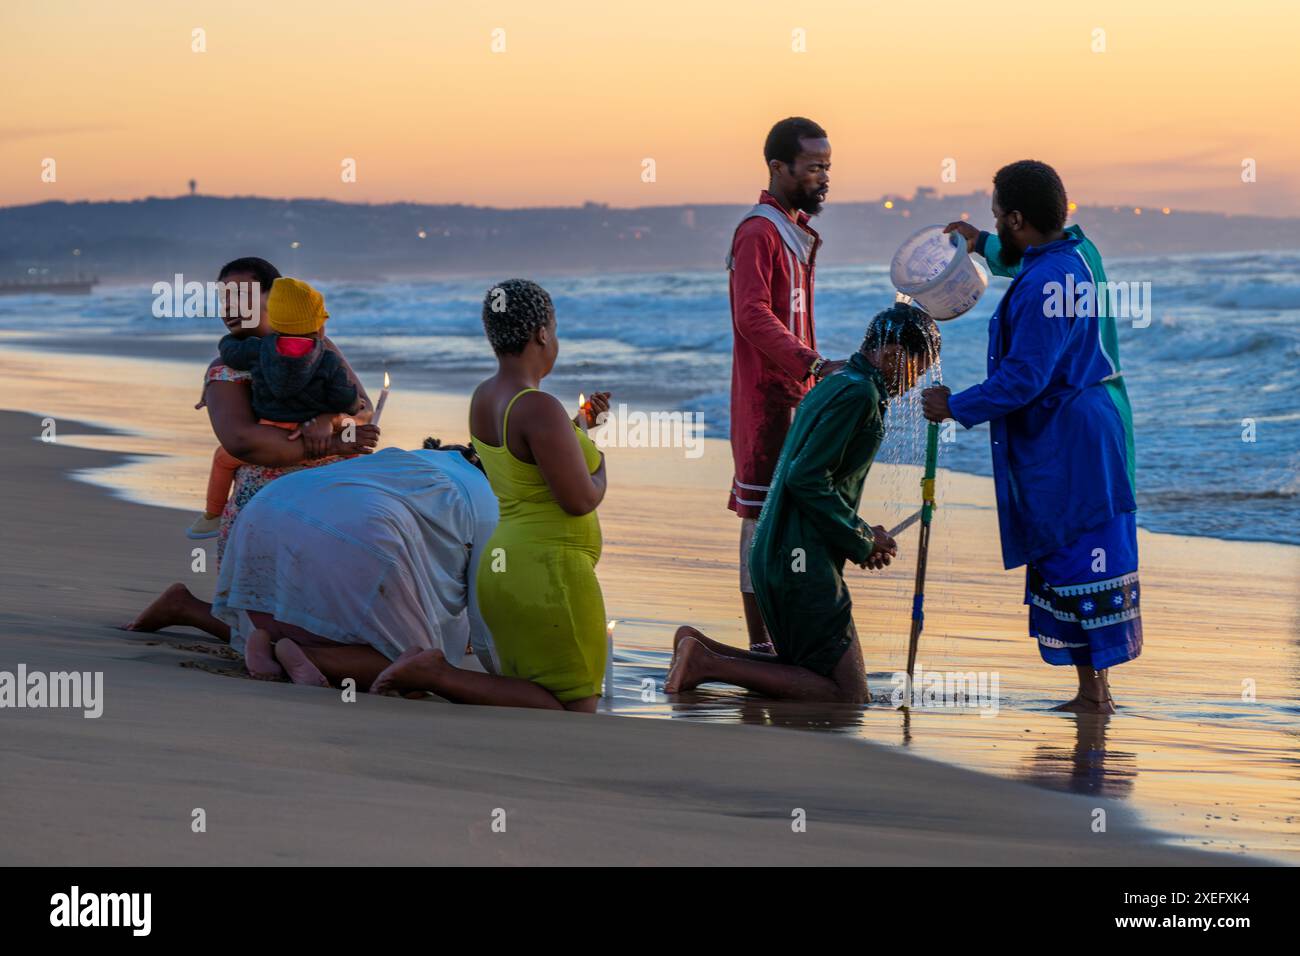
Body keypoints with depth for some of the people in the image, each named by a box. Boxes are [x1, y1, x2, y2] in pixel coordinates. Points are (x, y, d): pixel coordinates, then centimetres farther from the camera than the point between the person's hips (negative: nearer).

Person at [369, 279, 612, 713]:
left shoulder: (484, 397, 9)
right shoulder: (540, 409, -20)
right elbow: (579, 500, -18)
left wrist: (578, 426, 26)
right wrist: (598, 464, 2)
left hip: (505, 565, 10)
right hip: (550, 575, -10)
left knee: (532, 707, 18)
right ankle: (436, 677, -13)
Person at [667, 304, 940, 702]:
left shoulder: (835, 385, 19)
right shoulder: (859, 393, -13)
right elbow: (806, 478, -21)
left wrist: (863, 535, 11)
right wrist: (862, 543, -10)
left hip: (774, 556, 10)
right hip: (803, 563, -10)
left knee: (812, 674, 19)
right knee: (848, 693, -8)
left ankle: (701, 649, 8)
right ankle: (706, 663, -13)